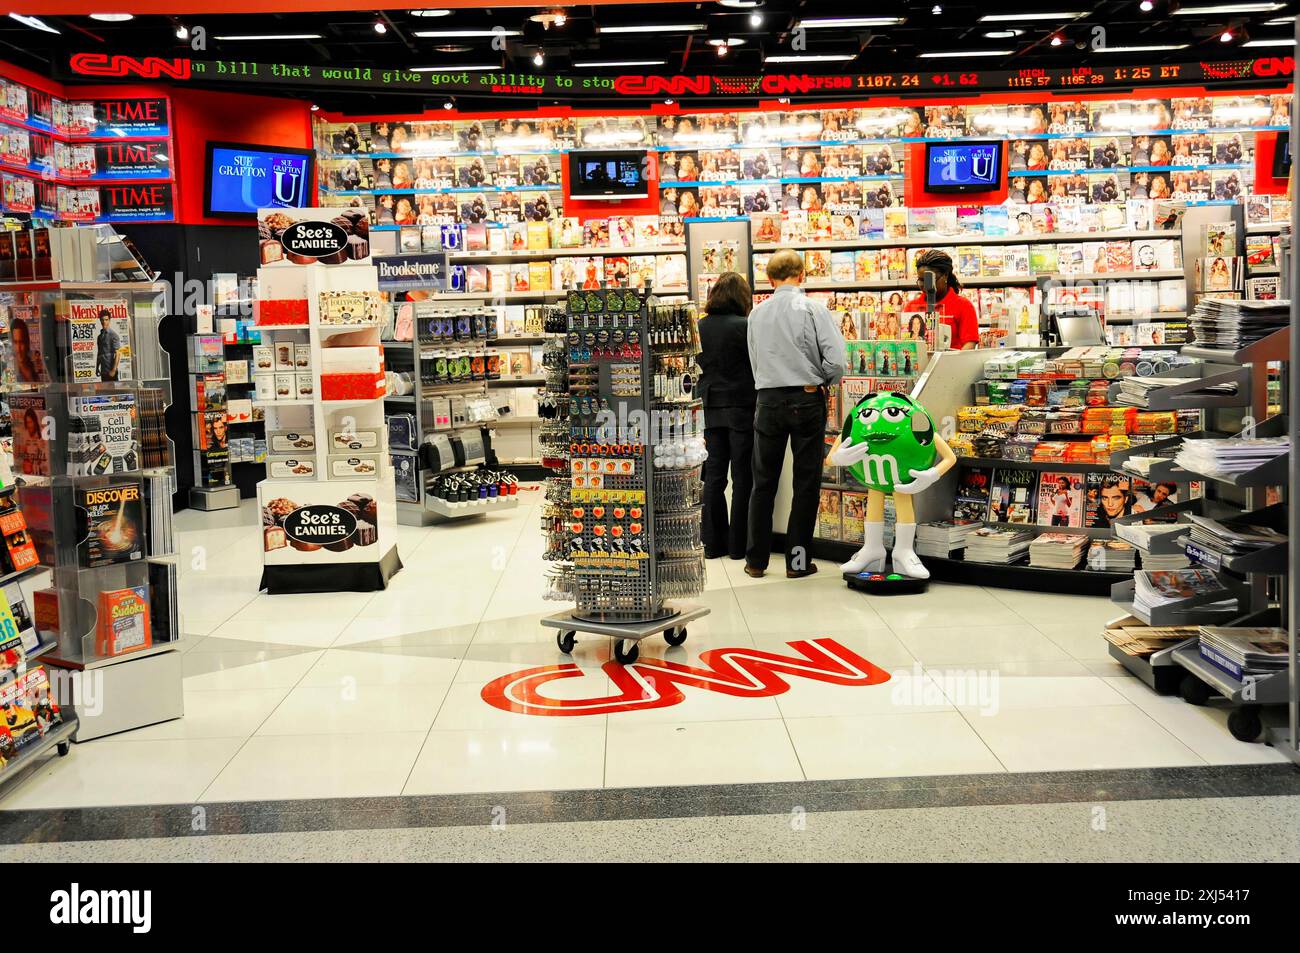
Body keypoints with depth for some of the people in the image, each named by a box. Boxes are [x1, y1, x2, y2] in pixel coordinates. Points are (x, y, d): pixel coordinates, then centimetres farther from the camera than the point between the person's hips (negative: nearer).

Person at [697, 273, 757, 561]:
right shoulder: (745, 326, -12)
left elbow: (696, 367, 9)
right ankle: (738, 544, 8)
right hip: (742, 407, -4)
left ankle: (713, 542, 13)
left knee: (713, 475, 10)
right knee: (742, 477, 4)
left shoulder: (700, 327, 2)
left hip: (710, 408, 4)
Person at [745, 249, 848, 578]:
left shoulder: (757, 314, 3)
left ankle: (756, 560, 17)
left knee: (764, 482, 12)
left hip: (768, 400, 3)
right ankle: (798, 560, 9)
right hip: (806, 400, -3)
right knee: (806, 483, 7)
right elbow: (837, 361, -12)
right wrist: (821, 382, 5)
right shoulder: (812, 308, -8)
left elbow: (755, 361, 7)